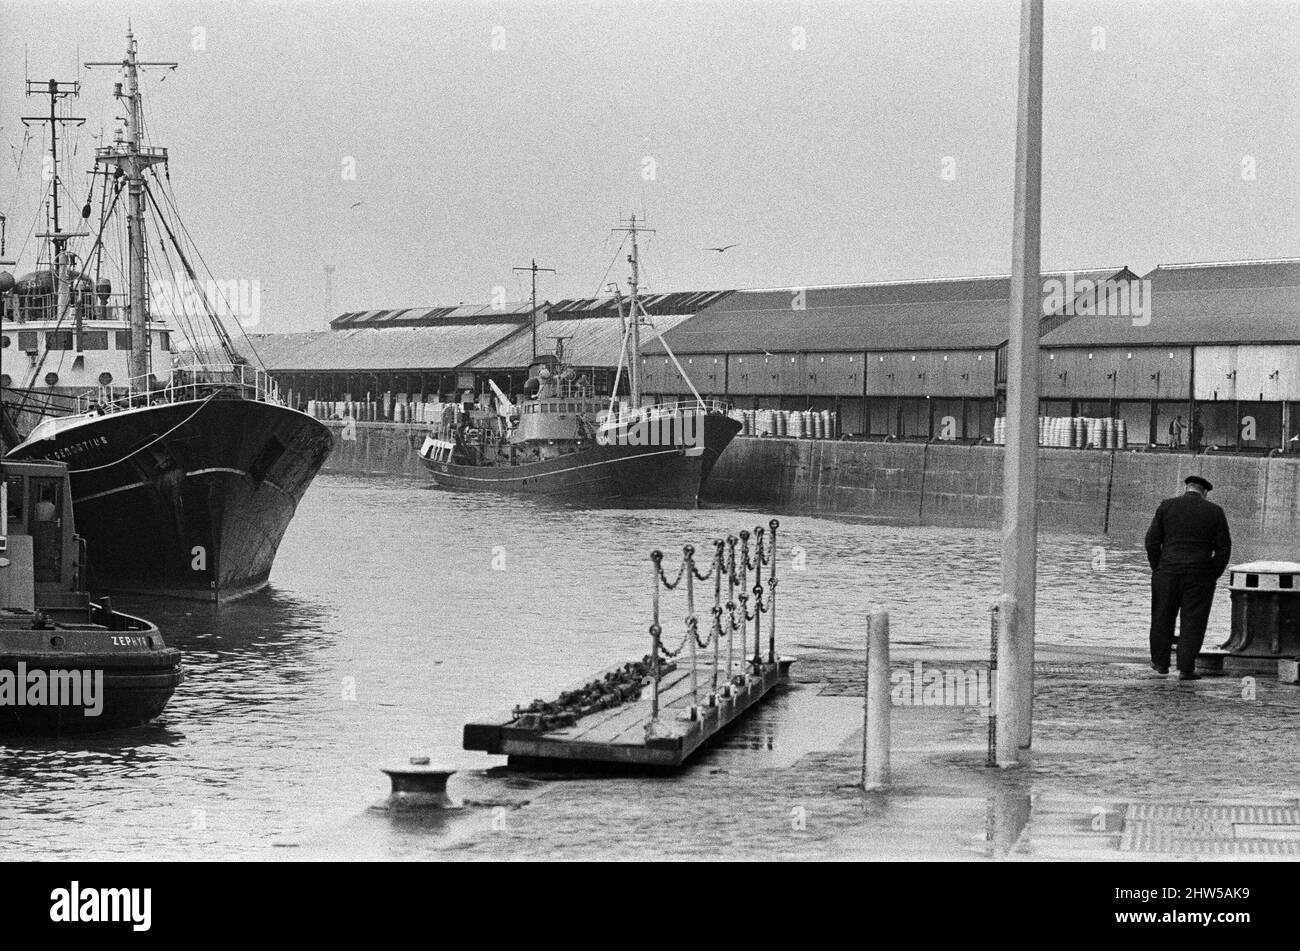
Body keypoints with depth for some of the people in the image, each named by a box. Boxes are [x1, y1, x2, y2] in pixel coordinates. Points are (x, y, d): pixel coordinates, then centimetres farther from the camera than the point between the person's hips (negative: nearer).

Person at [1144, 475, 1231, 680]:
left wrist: (1157, 569, 8)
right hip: (1199, 576, -1)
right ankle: (1186, 669, 3)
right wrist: (1212, 576, 6)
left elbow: (1152, 542, -1)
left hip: (1167, 573, 1)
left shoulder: (1166, 507, 0)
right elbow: (1223, 549, -1)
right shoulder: (1214, 512, 0)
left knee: (1163, 618, 15)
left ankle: (1160, 663, 24)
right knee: (1192, 622, 5)